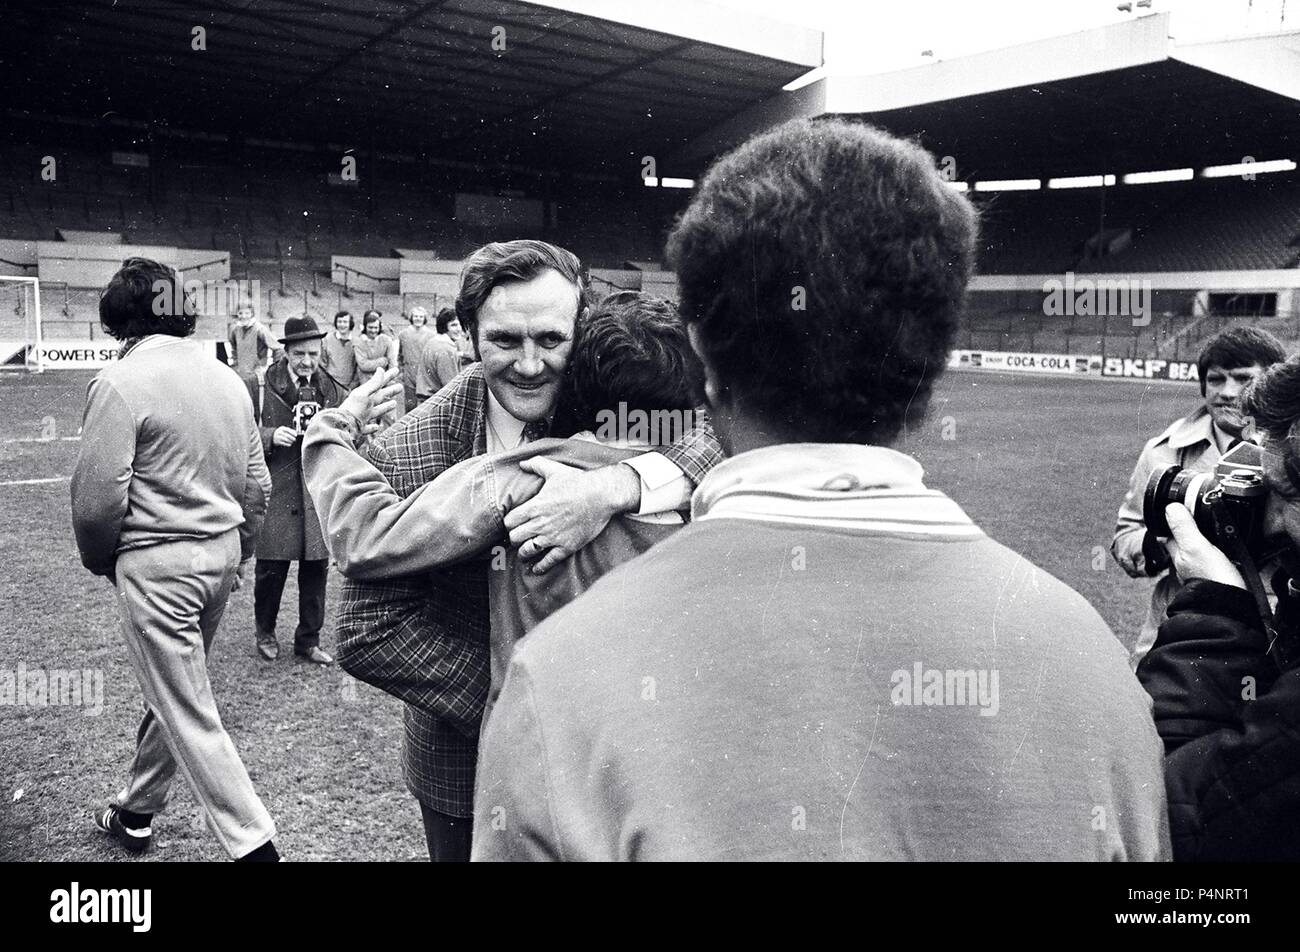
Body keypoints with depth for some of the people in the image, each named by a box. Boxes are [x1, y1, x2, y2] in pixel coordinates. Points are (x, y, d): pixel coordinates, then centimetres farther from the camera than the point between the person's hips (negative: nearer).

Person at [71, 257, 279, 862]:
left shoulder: (120, 383, -14)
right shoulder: (227, 378, 6)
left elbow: (98, 498, -16)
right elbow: (257, 483, 9)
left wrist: (99, 560, 3)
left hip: (155, 564, -7)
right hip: (222, 553, 7)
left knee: (190, 715, 1)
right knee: (171, 692, 21)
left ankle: (253, 844, 2)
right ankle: (135, 812, 40)